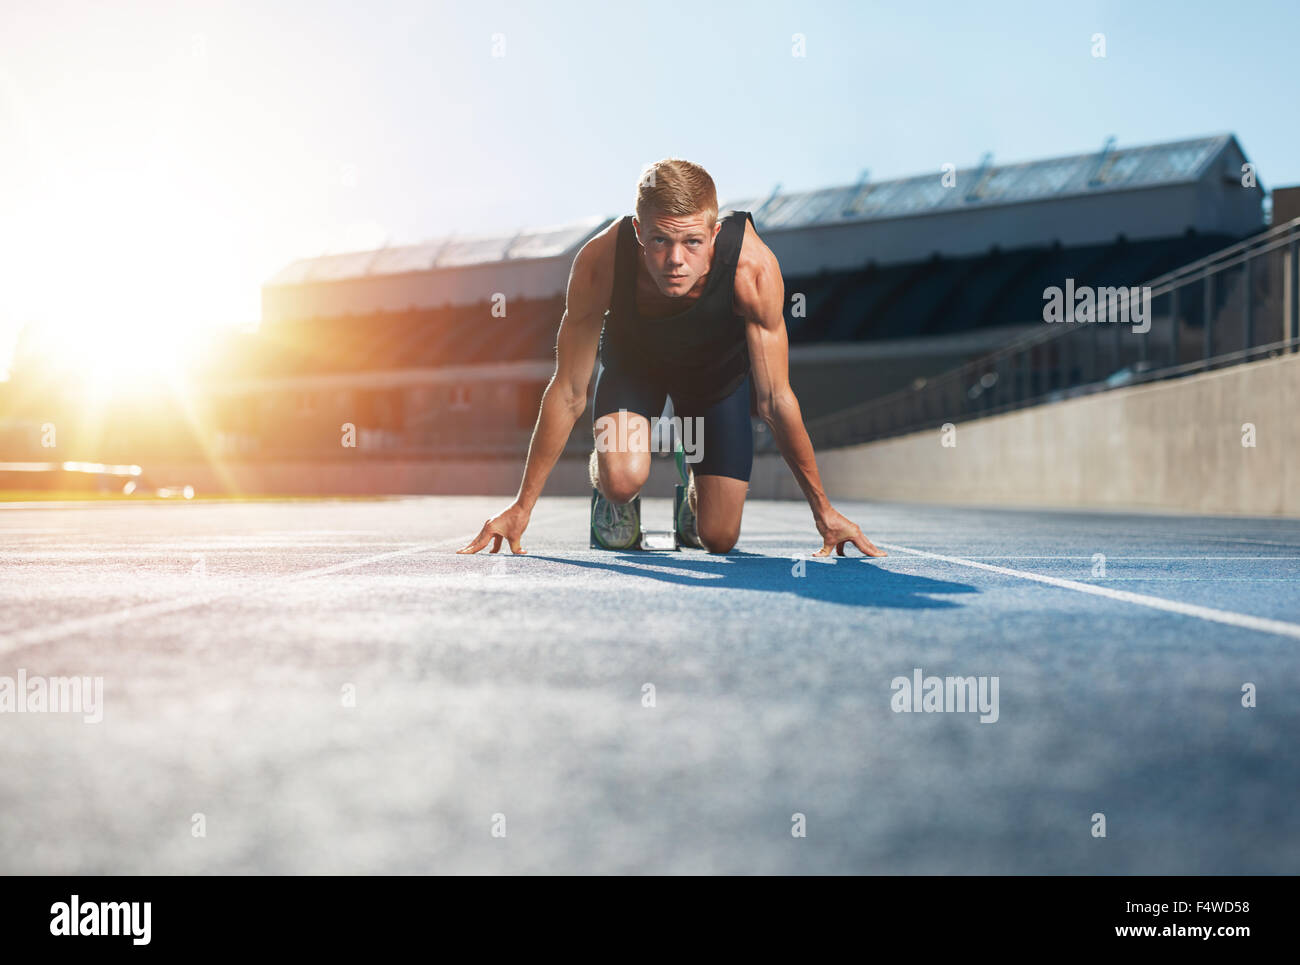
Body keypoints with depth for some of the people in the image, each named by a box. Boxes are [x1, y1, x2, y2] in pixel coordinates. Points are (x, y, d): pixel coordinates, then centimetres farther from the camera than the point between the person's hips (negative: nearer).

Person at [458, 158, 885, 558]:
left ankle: (693, 481, 33)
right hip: (633, 360, 0)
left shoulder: (753, 267, -38)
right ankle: (610, 490, 8)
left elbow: (774, 399, -25)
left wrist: (822, 509, -18)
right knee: (623, 481, -30)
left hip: (719, 370, 1)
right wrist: (522, 506, -19)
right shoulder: (599, 263, -37)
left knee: (718, 538, -2)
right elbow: (568, 393, -24)